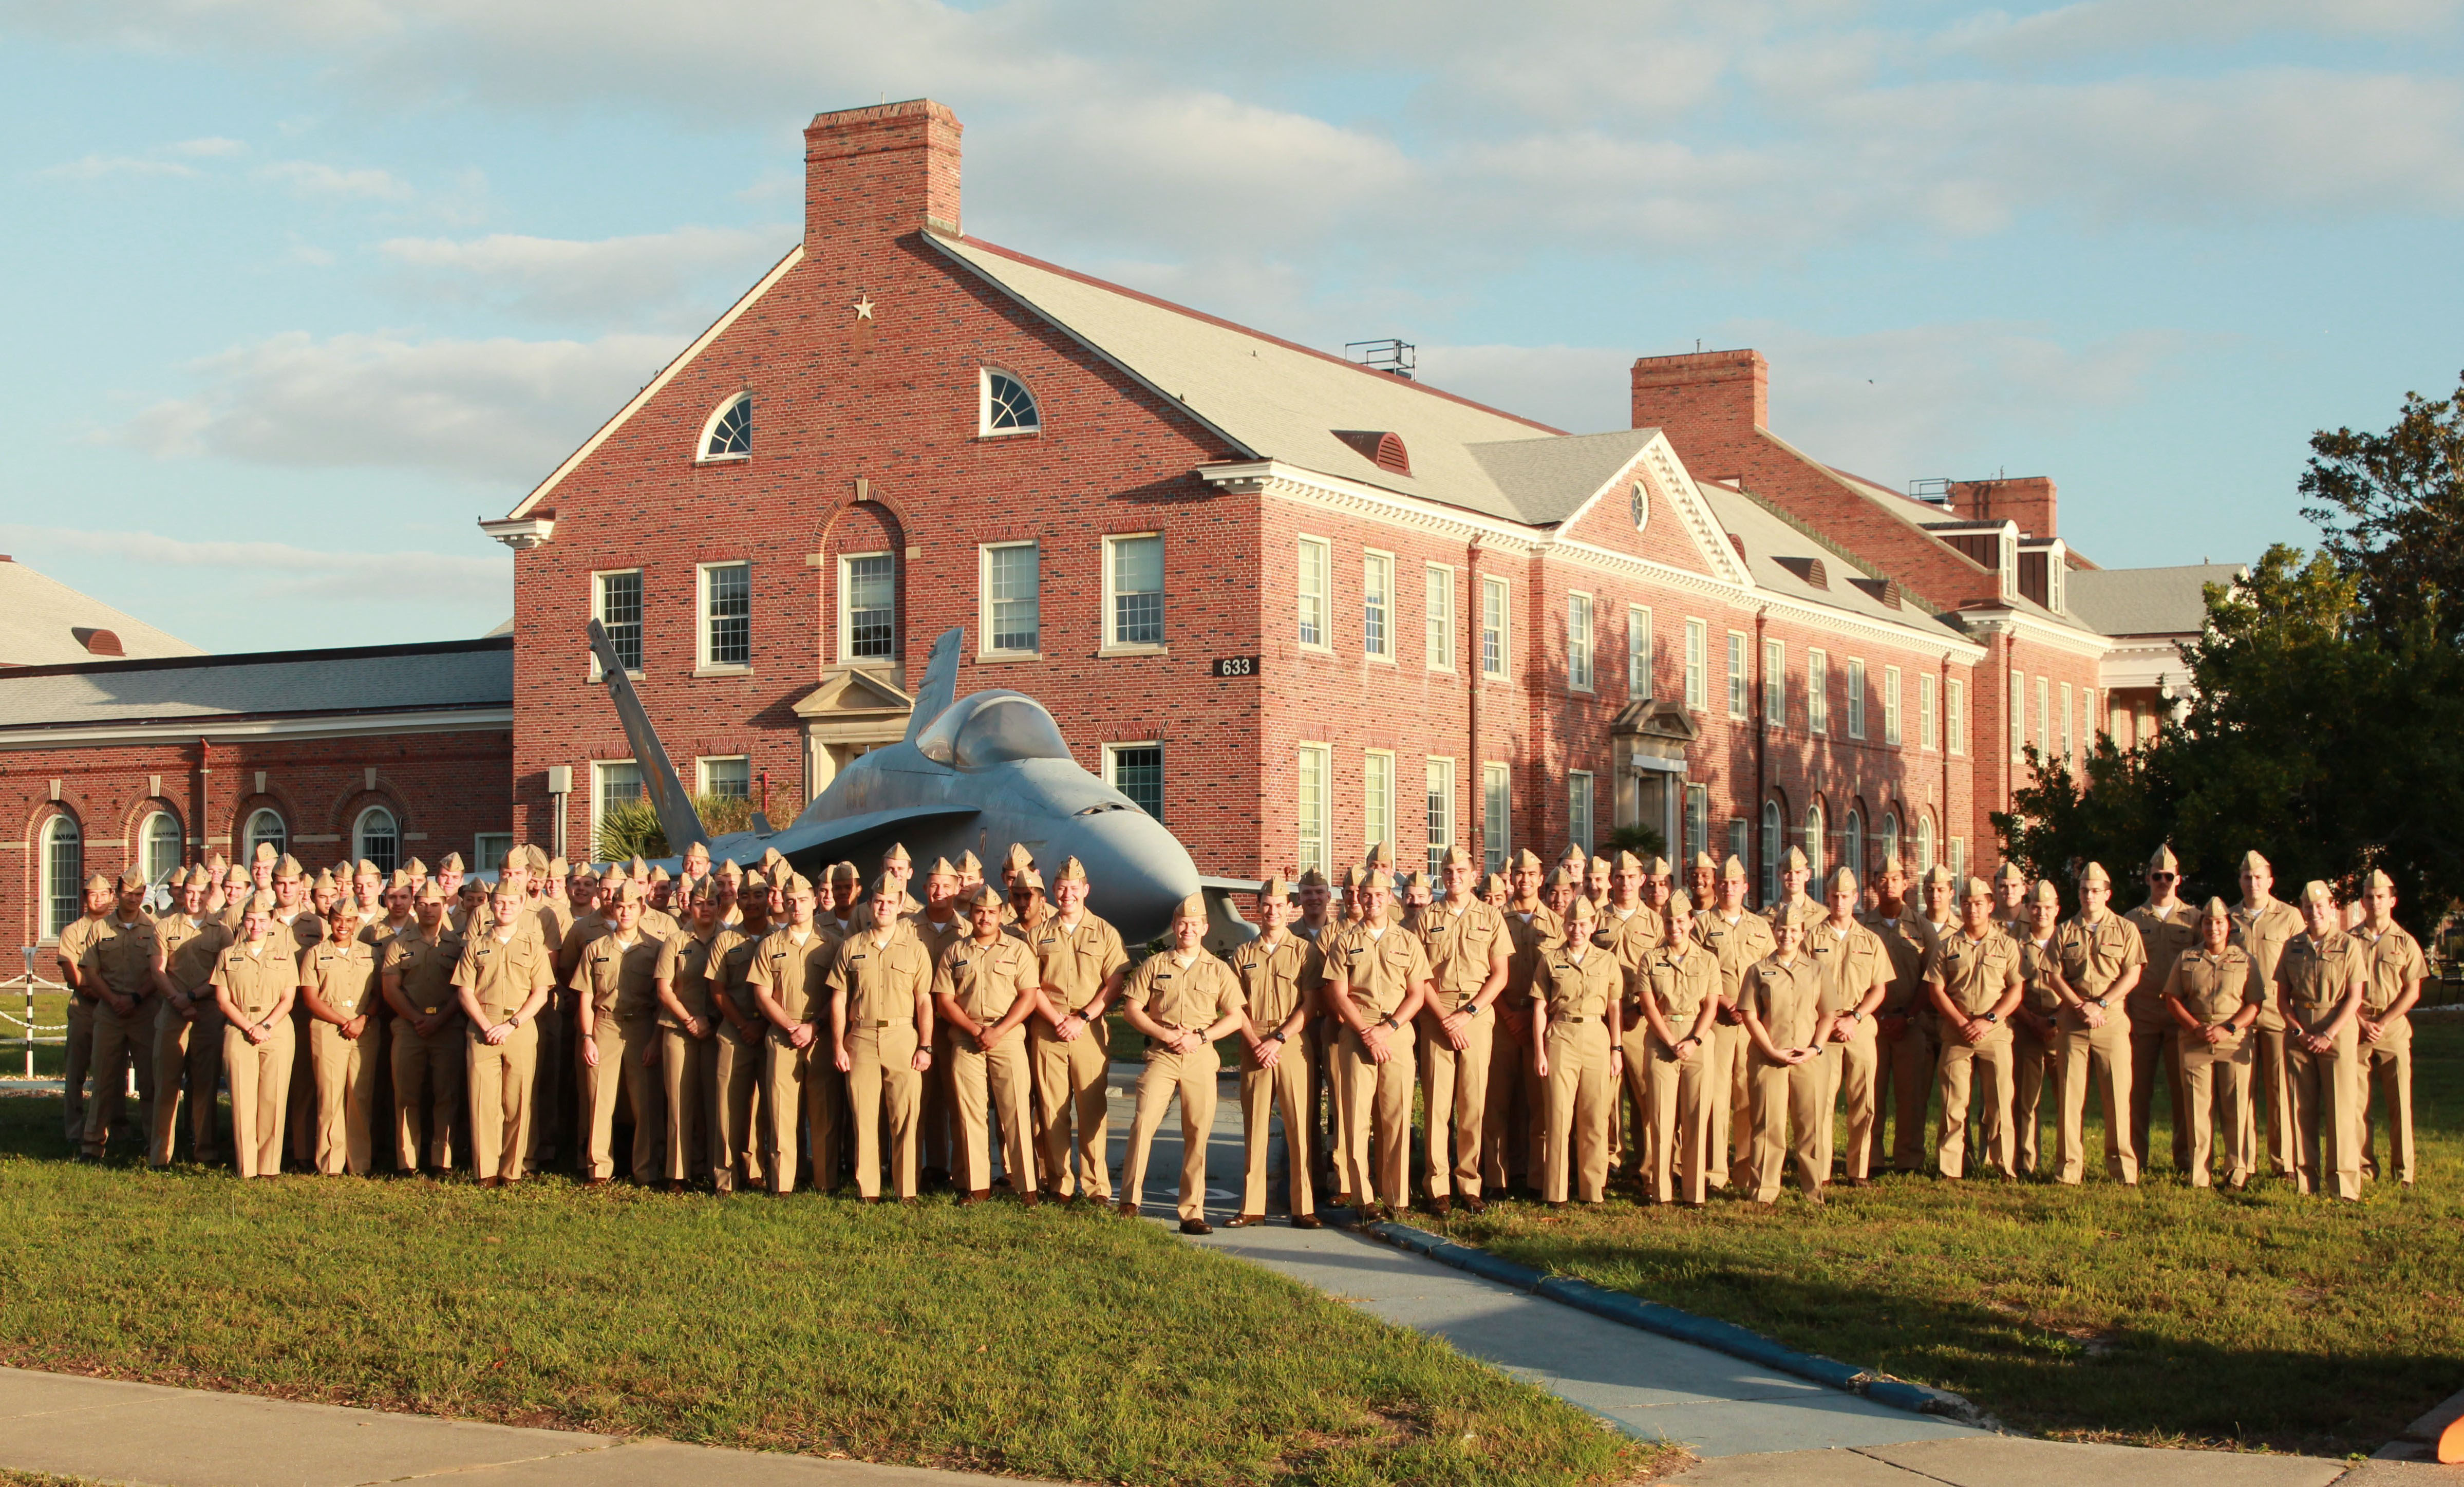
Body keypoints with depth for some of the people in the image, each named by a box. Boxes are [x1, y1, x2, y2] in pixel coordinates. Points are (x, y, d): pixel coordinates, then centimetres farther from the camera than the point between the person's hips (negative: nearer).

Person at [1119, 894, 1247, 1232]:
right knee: (1143, 1121, -16)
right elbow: (1131, 1008, 6)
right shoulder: (1154, 966, 10)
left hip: (1201, 1058, 1)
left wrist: (1200, 1037, -8)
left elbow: (1235, 1017, 6)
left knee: (1197, 1133, 0)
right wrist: (1163, 1033, -8)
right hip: (1161, 1056, -1)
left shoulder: (1219, 970, 11)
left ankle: (1192, 1213, 5)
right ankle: (1129, 1203, -11)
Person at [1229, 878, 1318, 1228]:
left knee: (1299, 1125, -5)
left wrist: (1279, 1039, -11)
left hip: (1294, 1045, -3)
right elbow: (1238, 1006, 8)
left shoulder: (1304, 951, 5)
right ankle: (1252, 1207, 5)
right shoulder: (1244, 955, 13)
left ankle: (1303, 1207, -2)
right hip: (1255, 1049, 3)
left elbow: (1309, 1005, -2)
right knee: (1254, 1126, 2)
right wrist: (1256, 1043, -6)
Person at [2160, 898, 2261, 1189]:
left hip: (2234, 1042, -1)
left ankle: (2238, 1174, 3)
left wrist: (2228, 1029, -11)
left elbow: (2255, 1003, 3)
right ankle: (2199, 1177, 3)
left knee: (2238, 1109, -3)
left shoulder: (2245, 960, 10)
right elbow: (2172, 999, 8)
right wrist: (2196, 1028, -6)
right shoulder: (2186, 958, 13)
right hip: (2194, 1043, 1)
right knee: (2198, 1110, 0)